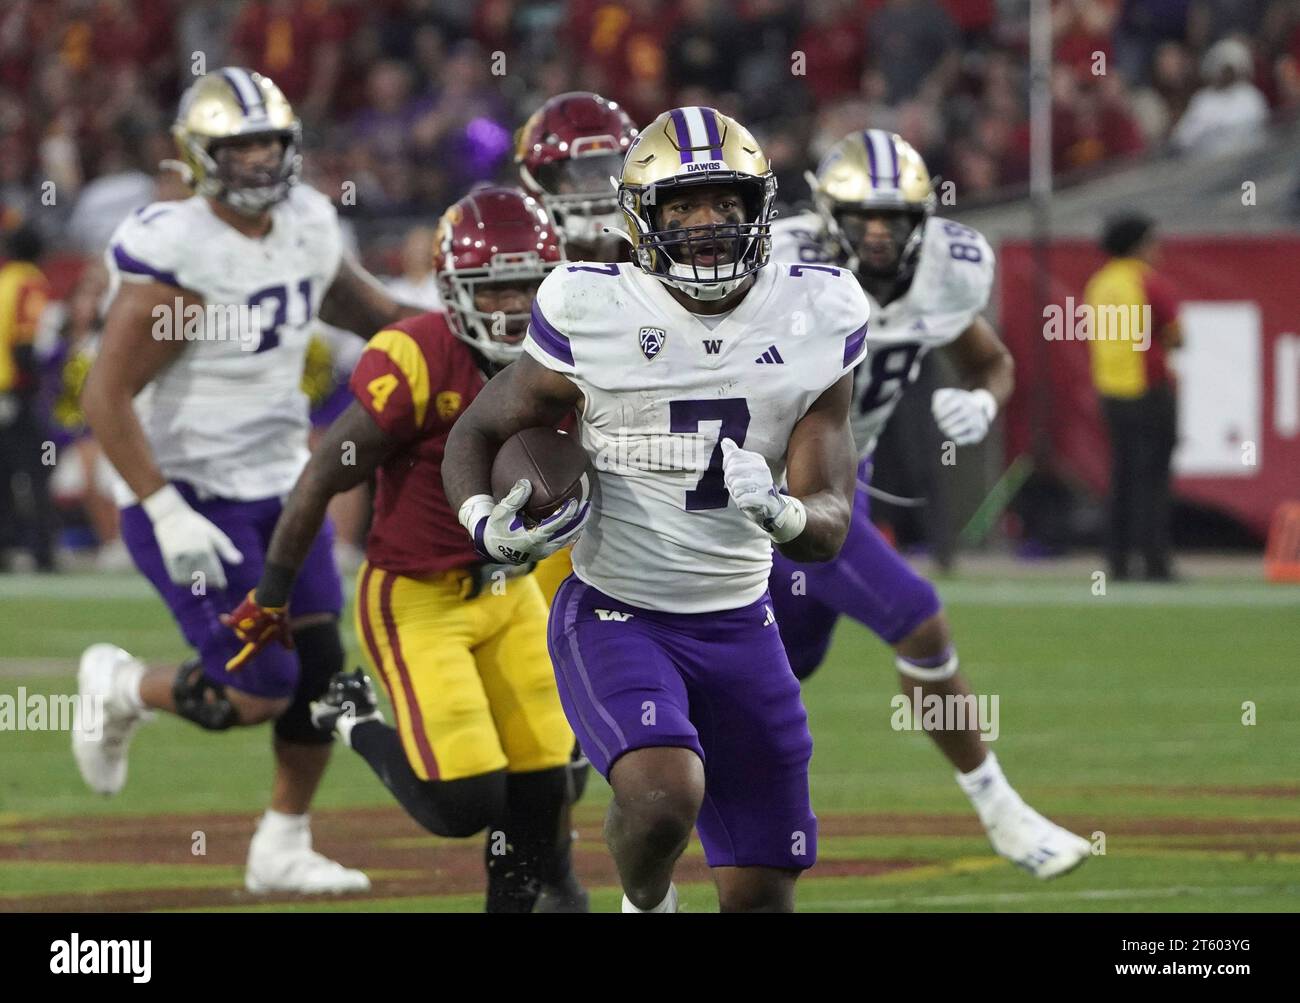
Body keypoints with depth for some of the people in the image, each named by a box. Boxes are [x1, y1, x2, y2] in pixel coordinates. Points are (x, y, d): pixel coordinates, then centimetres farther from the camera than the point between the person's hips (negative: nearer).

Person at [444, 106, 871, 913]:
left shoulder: (814, 320, -4)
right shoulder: (593, 316, -10)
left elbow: (829, 529, -5)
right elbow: (479, 432, 5)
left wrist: (778, 513, -29)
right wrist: (489, 525, -17)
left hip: (739, 626, 3)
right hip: (615, 614, -3)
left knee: (761, 893, 4)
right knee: (664, 794, -30)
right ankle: (645, 906, 4)